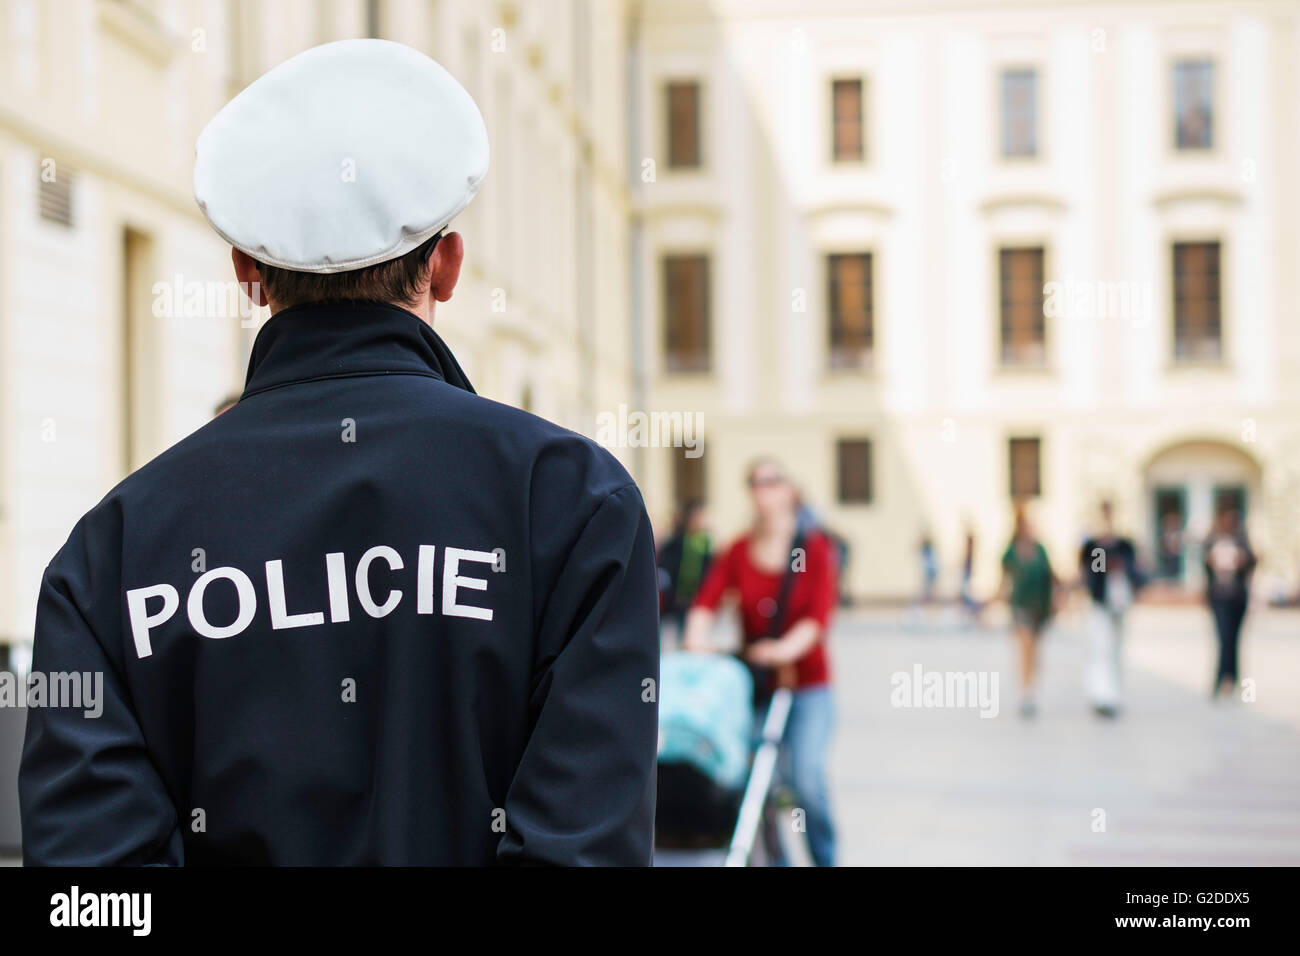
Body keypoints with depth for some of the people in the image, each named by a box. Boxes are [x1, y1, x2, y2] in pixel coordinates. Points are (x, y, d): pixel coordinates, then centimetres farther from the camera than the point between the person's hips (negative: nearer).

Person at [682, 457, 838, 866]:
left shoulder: (814, 548, 0)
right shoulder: (739, 550, 7)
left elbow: (820, 613, -12)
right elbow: (707, 598, -5)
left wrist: (790, 646, -28)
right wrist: (697, 635, -24)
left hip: (806, 682, -3)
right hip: (754, 682, 3)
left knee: (805, 775, -16)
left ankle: (825, 859, 3)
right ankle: (774, 857, 13)